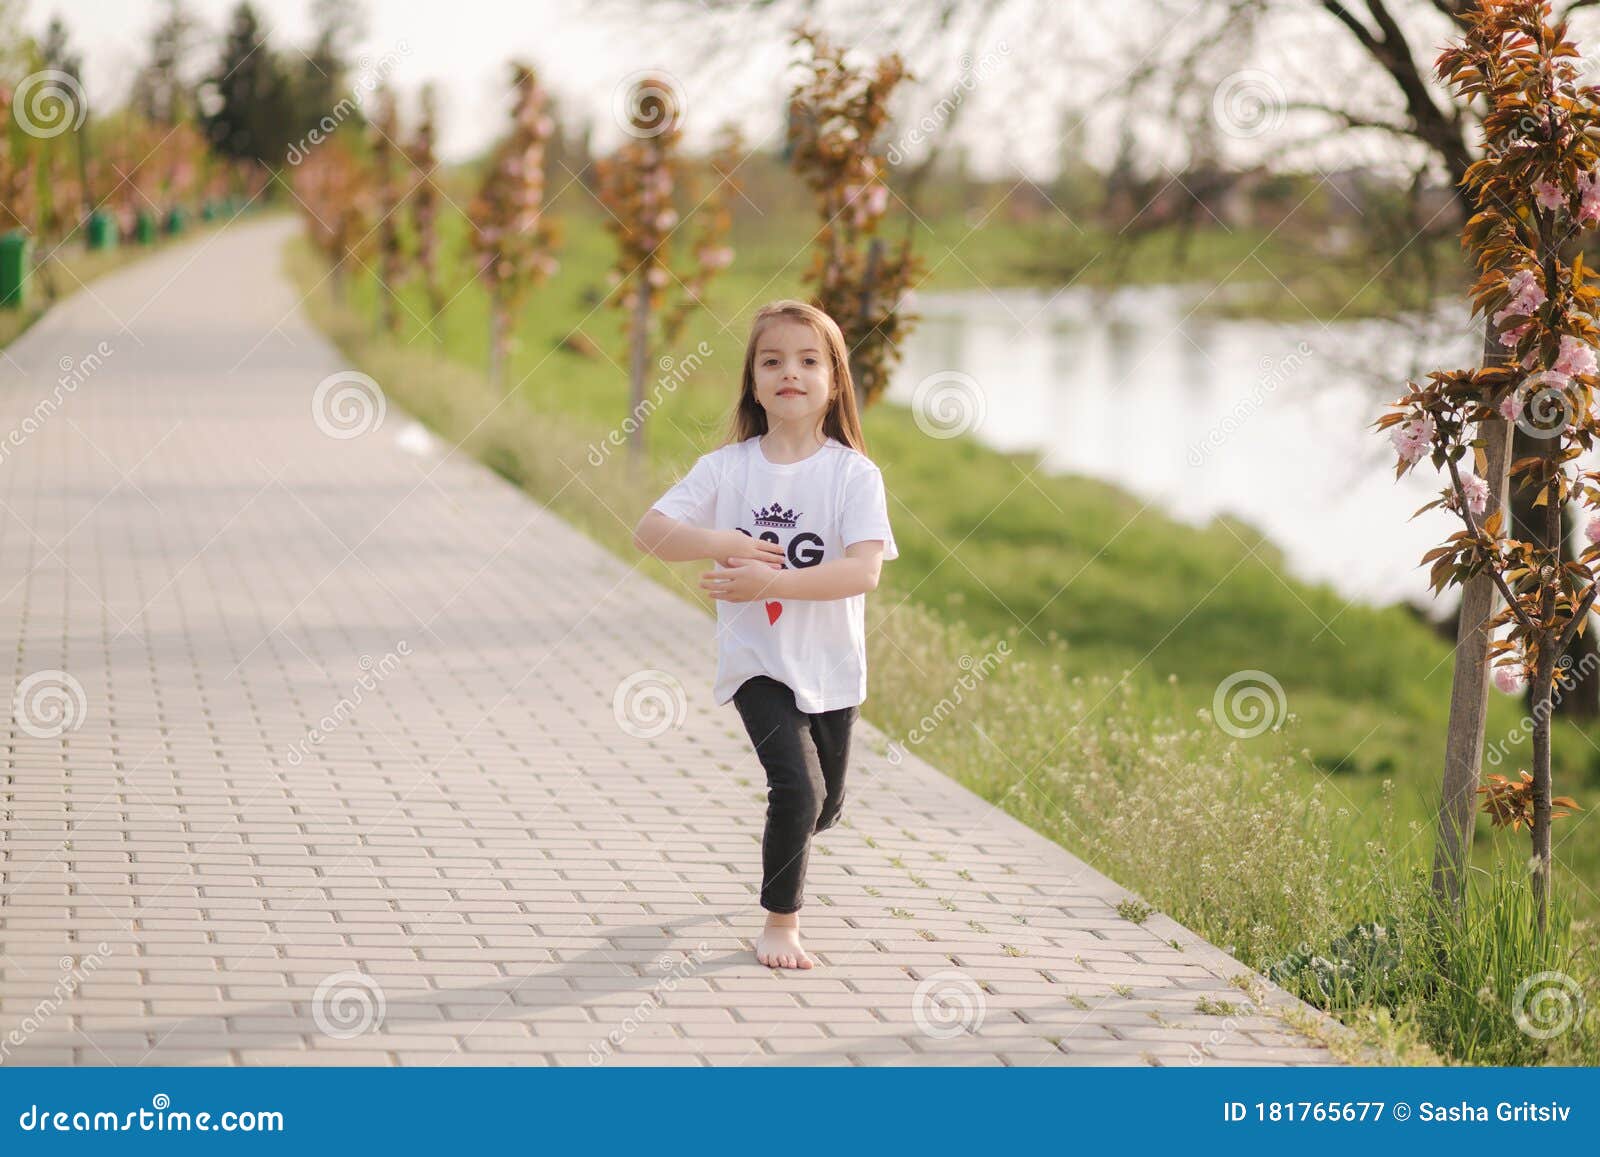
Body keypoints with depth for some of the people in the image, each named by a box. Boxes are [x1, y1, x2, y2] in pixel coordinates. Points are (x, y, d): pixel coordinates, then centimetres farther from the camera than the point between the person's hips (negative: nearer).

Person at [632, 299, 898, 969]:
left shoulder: (855, 474, -10)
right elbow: (649, 531, -9)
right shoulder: (726, 468, -5)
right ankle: (781, 921, 0)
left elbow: (865, 569, -22)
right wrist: (727, 545, -24)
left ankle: (784, 842, 53)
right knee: (798, 788, -19)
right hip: (758, 662, -1)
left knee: (824, 809, 17)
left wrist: (769, 582, -29)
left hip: (832, 666, 1)